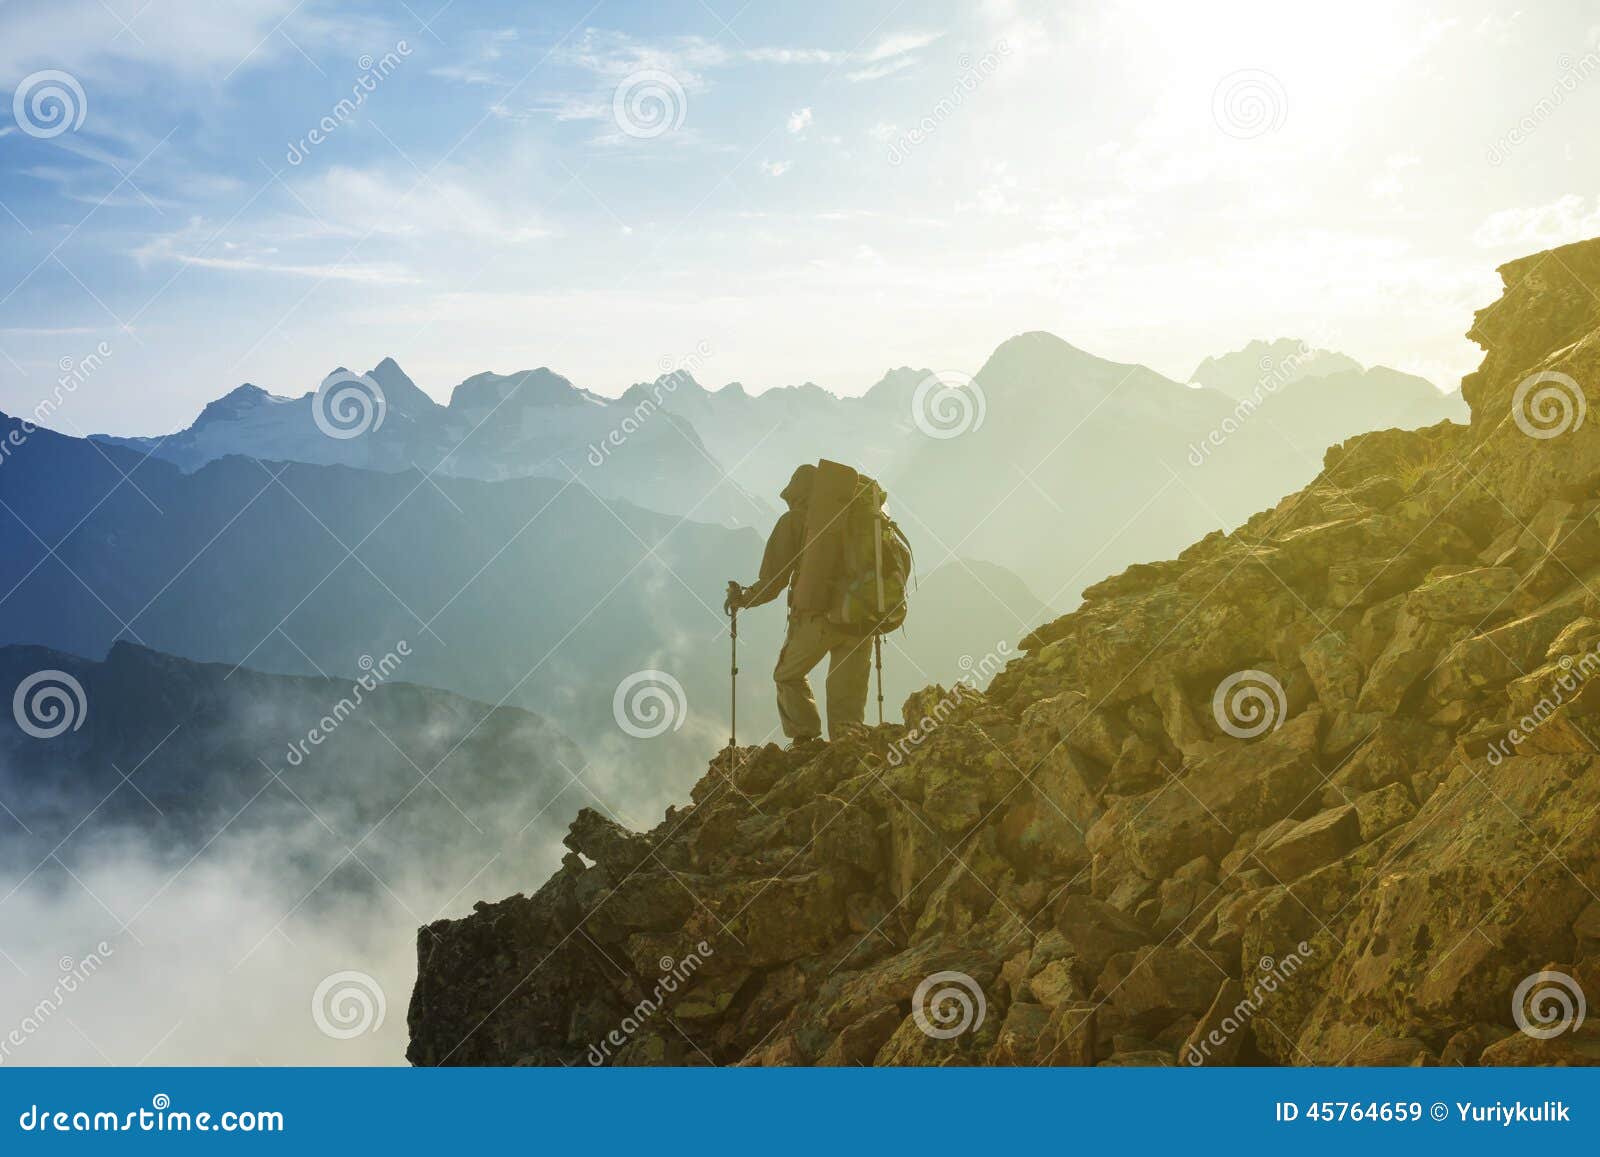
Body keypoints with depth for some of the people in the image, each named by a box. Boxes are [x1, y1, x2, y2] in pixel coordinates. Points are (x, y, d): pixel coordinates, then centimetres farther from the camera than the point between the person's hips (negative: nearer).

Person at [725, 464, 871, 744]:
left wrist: (743, 597, 14)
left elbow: (774, 581, 0)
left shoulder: (794, 521, 4)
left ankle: (805, 740, 5)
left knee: (789, 677, 19)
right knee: (847, 698, 8)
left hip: (815, 618, -3)